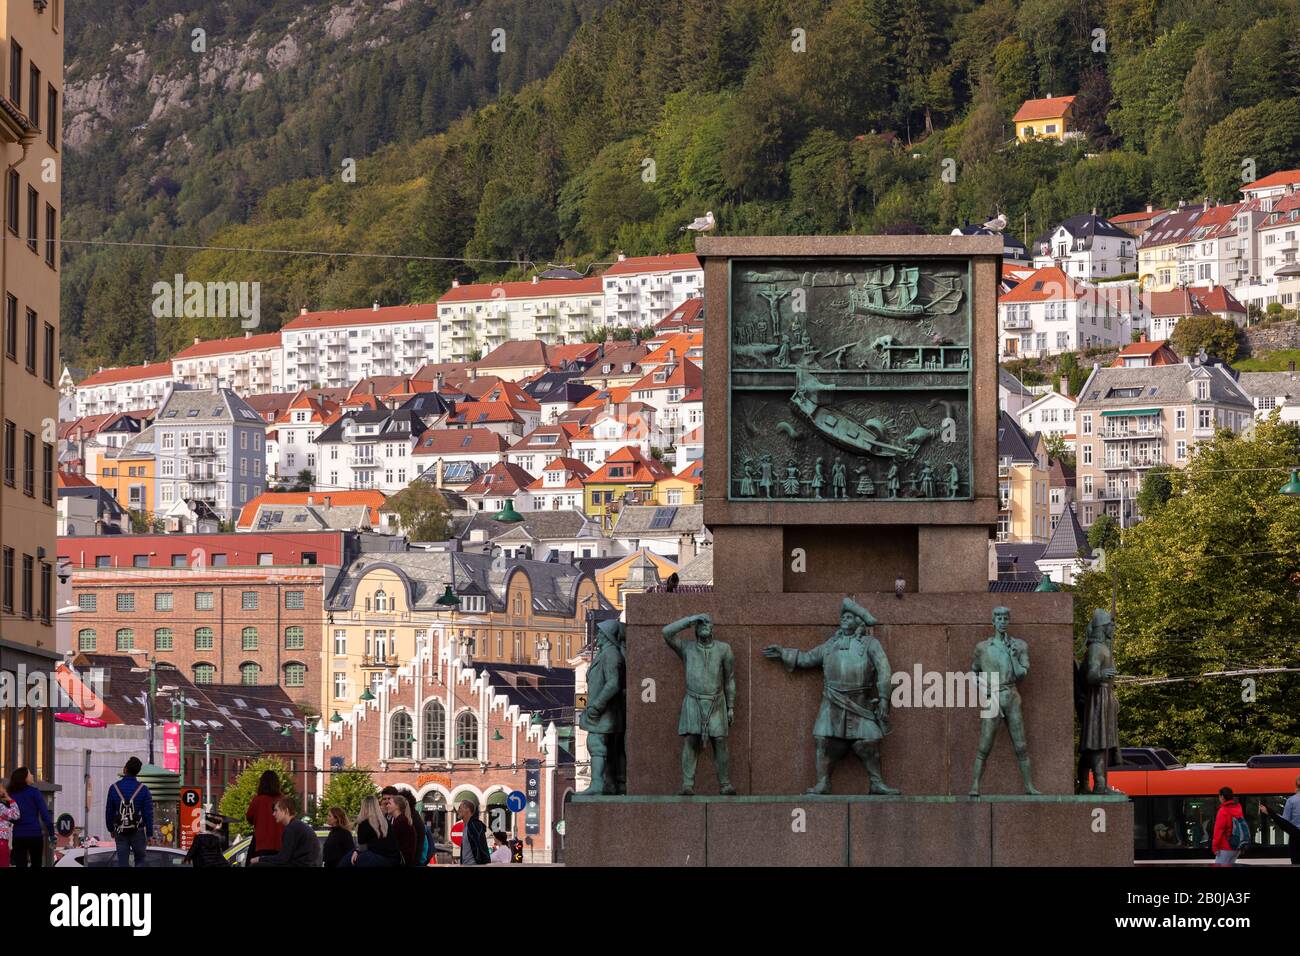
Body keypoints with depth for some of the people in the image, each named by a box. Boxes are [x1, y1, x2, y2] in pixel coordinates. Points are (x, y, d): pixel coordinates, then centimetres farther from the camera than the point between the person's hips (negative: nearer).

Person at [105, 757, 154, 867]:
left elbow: (109, 812, 6)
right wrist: (149, 834, 3)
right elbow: (148, 814, -5)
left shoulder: (114, 788, -1)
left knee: (122, 862, 4)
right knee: (140, 860, 13)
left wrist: (111, 829, 19)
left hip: (120, 832, 1)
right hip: (138, 832, -1)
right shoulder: (143, 789, -7)